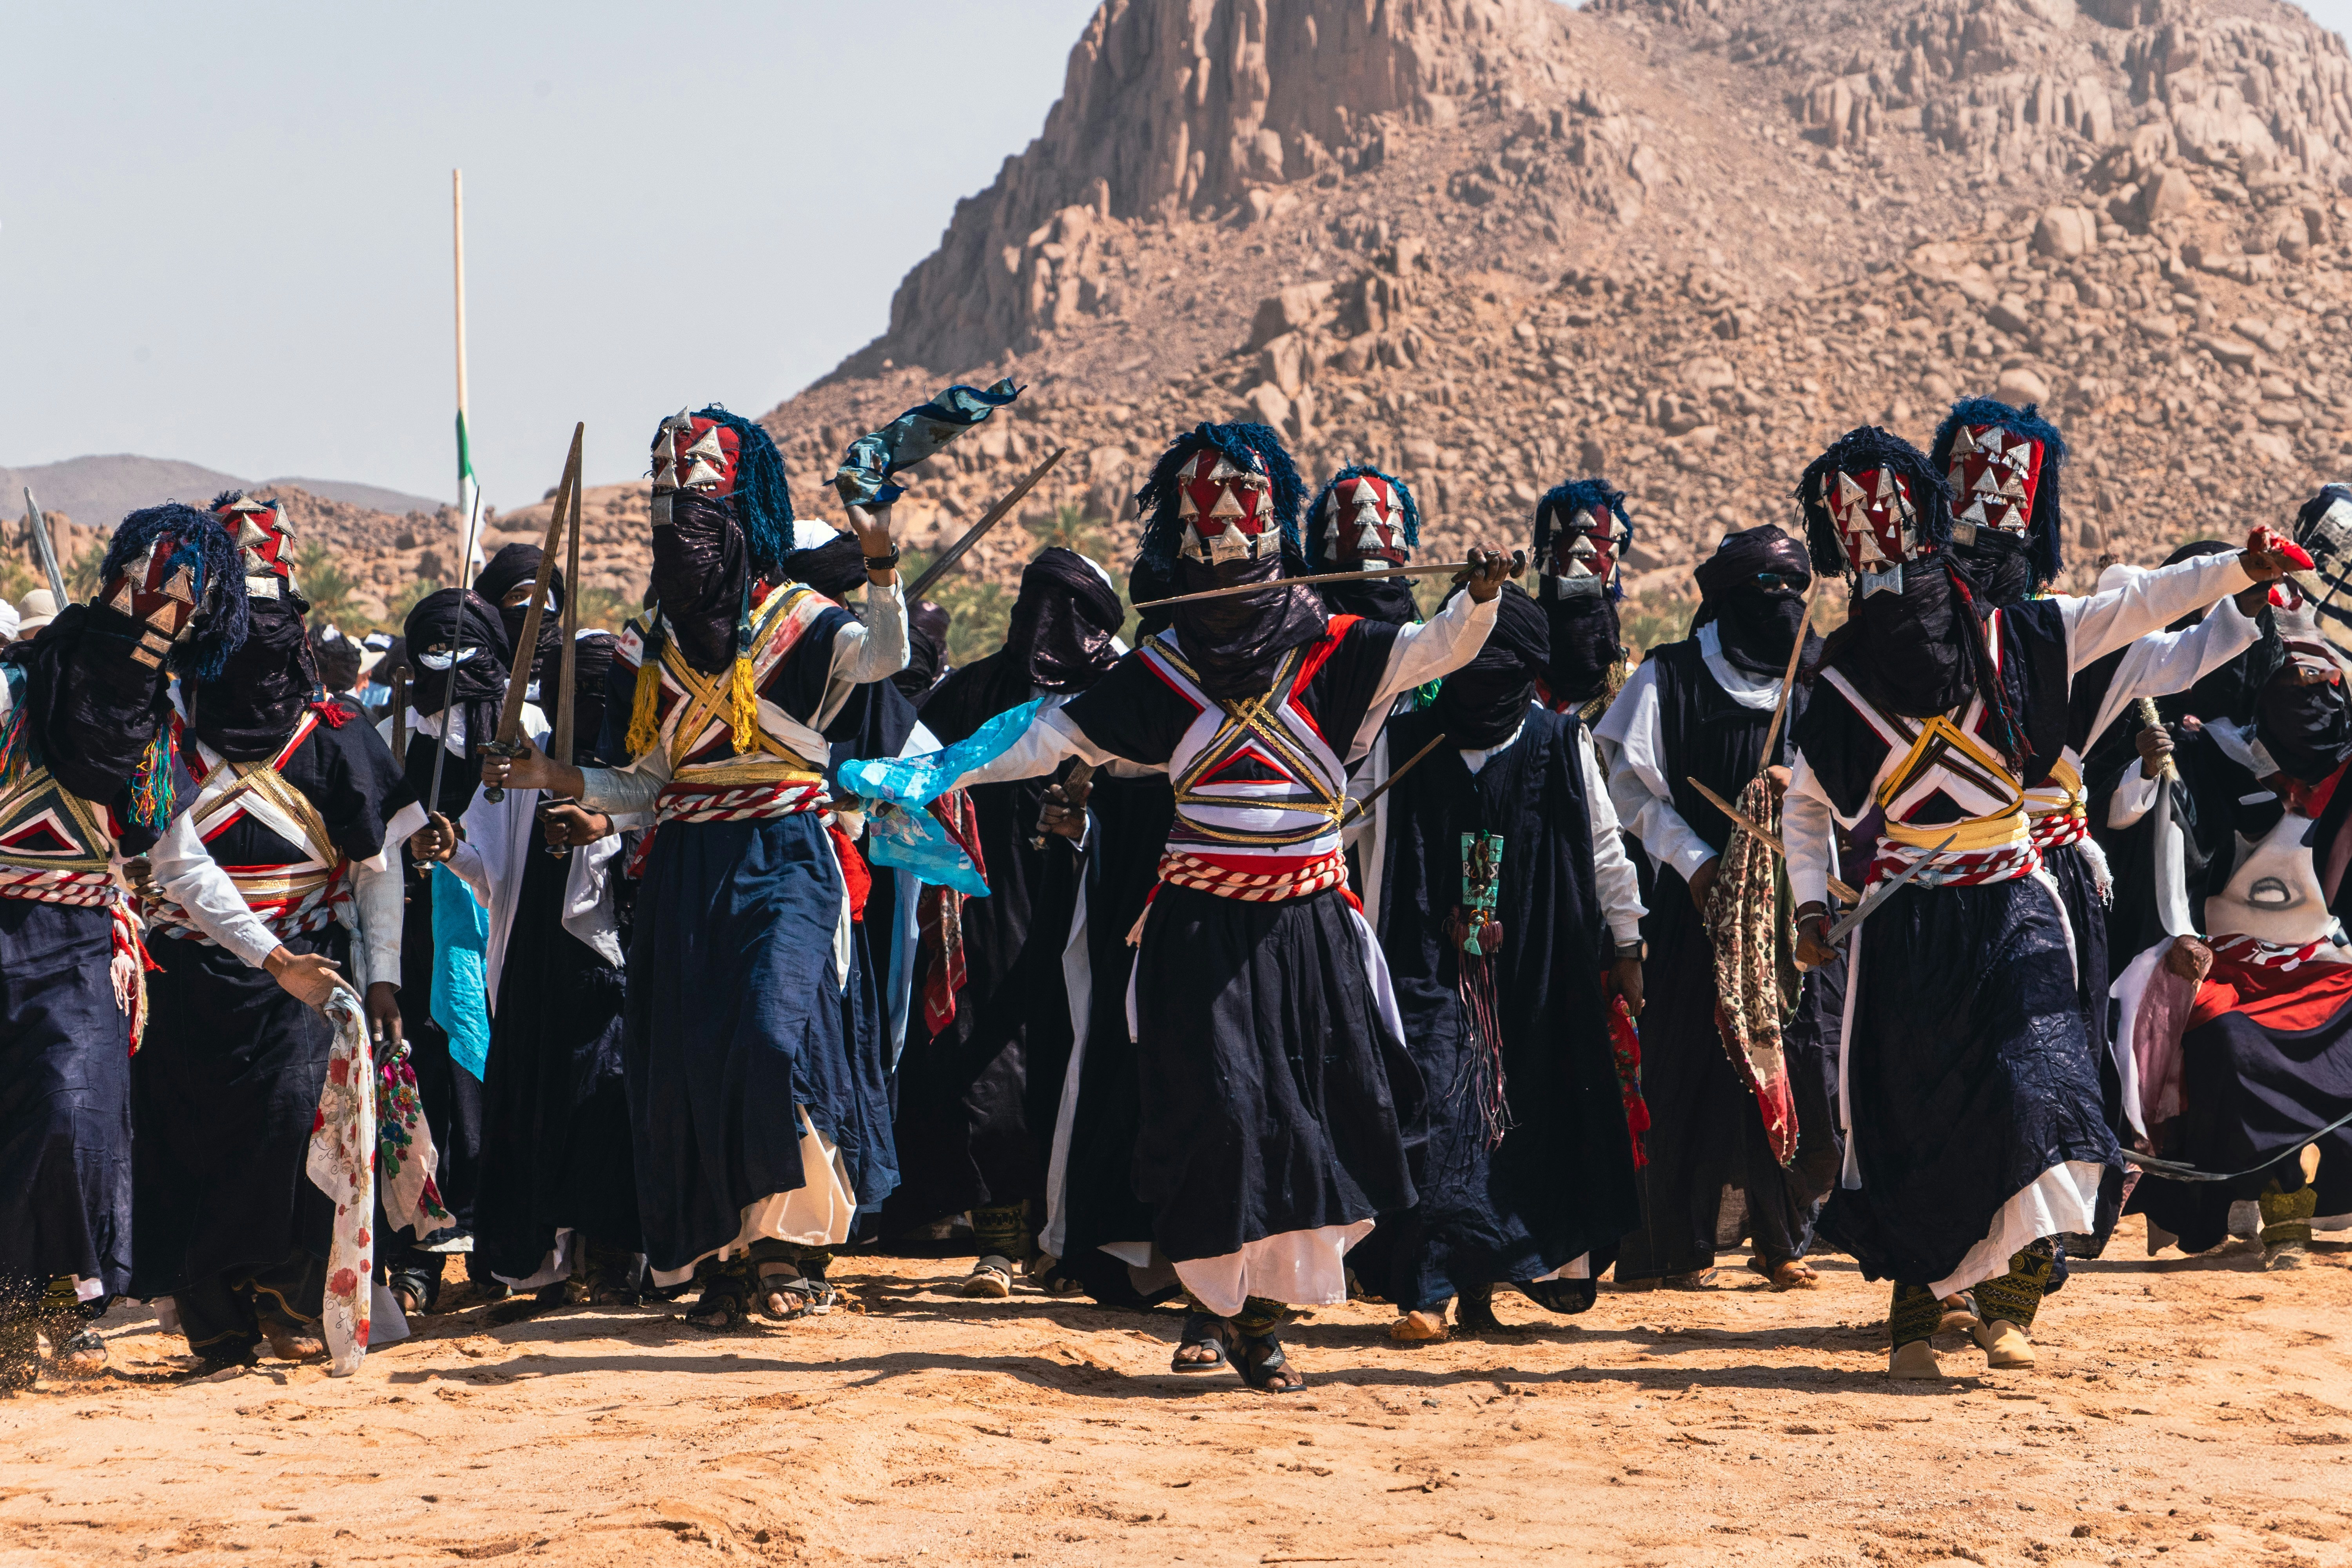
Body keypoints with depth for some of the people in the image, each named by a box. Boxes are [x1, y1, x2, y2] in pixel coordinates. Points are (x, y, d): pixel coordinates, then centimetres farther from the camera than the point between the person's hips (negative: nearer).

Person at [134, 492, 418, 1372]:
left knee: (294, 1110, -19)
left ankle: (289, 1305, -6)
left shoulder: (333, 734, 6)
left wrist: (383, 981, 0)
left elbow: (379, 865, 9)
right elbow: (180, 864, -10)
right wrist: (273, 958, -19)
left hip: (304, 970, 0)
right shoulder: (167, 730, 0)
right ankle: (215, 1325, 4)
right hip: (193, 968, 0)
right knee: (188, 1135, -6)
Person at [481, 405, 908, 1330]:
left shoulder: (799, 622, 0)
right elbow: (647, 785, 18)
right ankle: (726, 1261, 7)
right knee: (690, 1062, 0)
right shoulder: (663, 650, 17)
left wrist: (880, 566, -35)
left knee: (774, 1030, -22)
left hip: (784, 863, -6)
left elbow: (883, 658, -21)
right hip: (688, 873, 6)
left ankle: (789, 1244, -12)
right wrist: (557, 778, 6)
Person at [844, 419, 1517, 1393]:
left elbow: (1433, 650, -5)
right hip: (1202, 928, -1)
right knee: (1218, 1106, -10)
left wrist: (1480, 601, -27)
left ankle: (1252, 1303, 11)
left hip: (1309, 924, 1)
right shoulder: (1160, 670, 5)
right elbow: (1054, 734, 6)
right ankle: (1220, 1302, 3)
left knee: (1328, 1112, -2)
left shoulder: (1329, 651, 4)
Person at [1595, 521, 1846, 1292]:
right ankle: (1680, 1247, 4)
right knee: (1696, 1065, -4)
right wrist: (1694, 860, -12)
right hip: (1703, 901, -3)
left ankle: (1782, 1238, 12)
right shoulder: (1671, 678, 2)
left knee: (1803, 1065, -1)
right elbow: (1631, 783, -1)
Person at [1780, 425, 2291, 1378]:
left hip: (2009, 909, 0)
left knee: (2031, 1082, -17)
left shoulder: (2009, 640, 1)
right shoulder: (1842, 684, 2)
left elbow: (2136, 608, 0)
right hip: (1904, 930, 0)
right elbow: (1805, 808, 16)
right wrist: (1810, 905, 4)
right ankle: (1916, 1312, 12)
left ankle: (2005, 1298, -7)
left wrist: (2239, 570, -11)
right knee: (1906, 1120, -2)